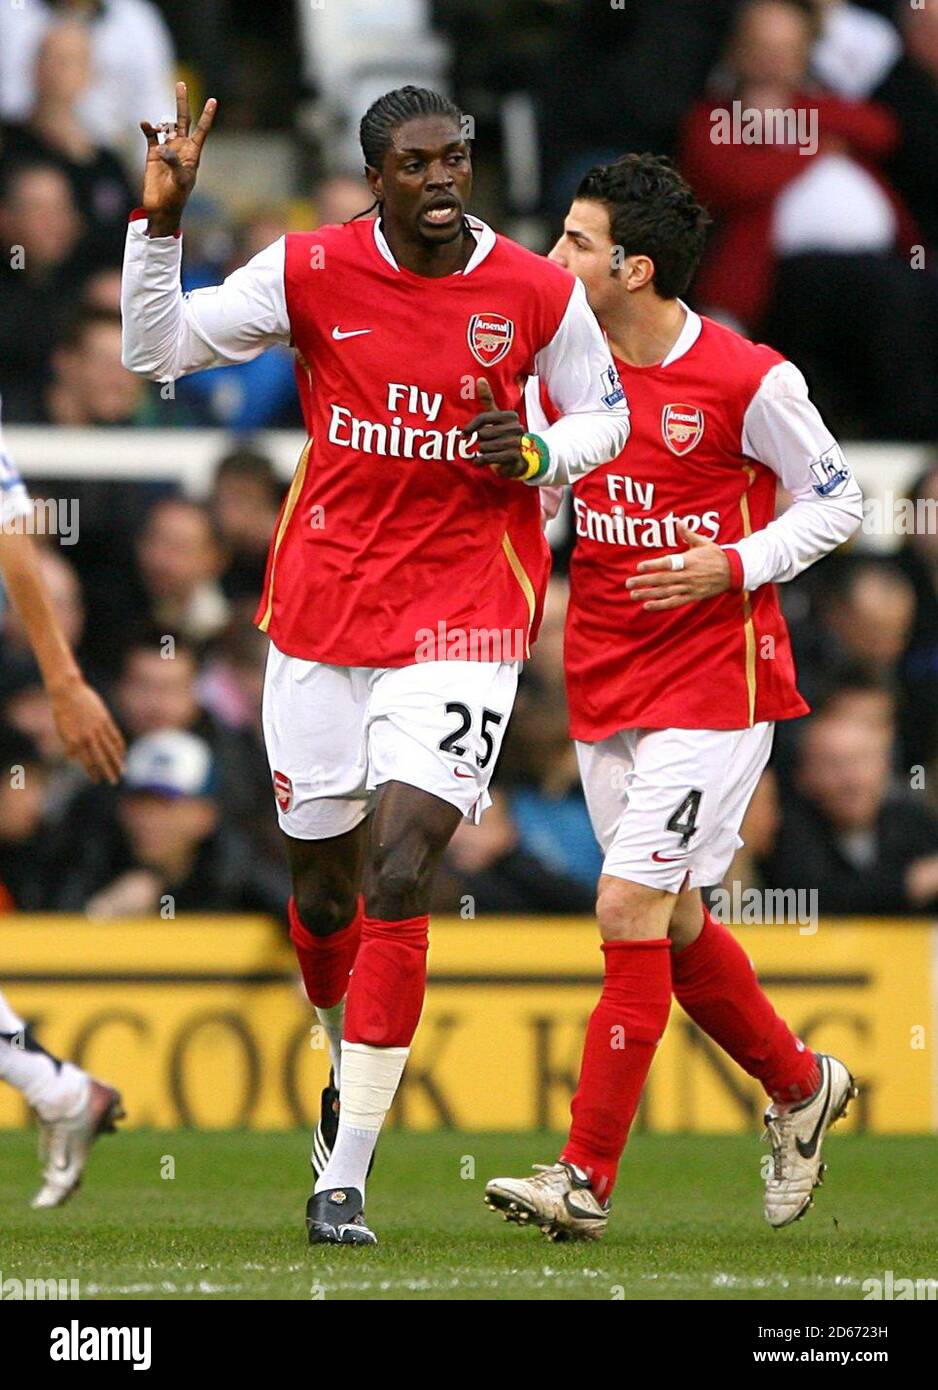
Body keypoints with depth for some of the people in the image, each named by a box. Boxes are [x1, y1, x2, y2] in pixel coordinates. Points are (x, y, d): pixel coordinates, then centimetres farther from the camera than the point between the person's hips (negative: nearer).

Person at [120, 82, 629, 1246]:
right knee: (322, 890, 13)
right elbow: (155, 351, 0)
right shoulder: (310, 272, -3)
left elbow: (605, 415, 12)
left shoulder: (539, 295, -4)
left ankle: (343, 1179, -11)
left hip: (462, 625, -2)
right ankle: (349, 1058, 47)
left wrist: (537, 453, -9)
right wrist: (160, 220, -12)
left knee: (397, 879, -15)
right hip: (321, 615, 2)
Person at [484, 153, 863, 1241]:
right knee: (672, 925, 13)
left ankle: (587, 1179, -11)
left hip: (716, 682, -7)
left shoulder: (746, 380, -12)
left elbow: (835, 501, -2)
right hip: (603, 683, 7)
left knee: (629, 907, -13)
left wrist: (734, 566, -16)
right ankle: (799, 1086, 38)